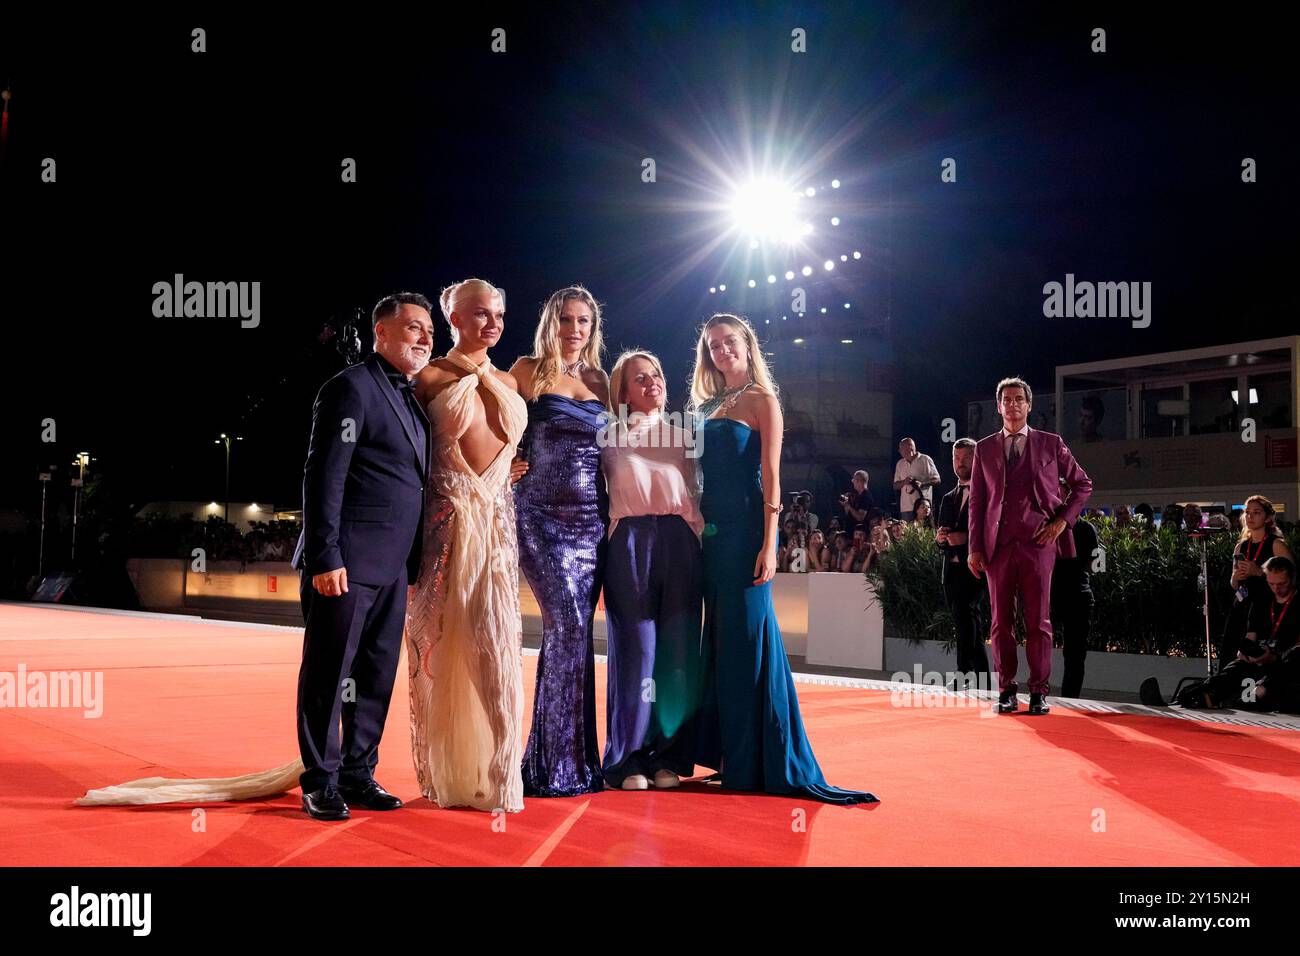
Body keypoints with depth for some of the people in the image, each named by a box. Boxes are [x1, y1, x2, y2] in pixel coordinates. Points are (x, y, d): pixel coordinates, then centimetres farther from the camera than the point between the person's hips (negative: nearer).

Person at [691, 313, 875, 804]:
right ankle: (733, 757, 17)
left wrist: (768, 545, -15)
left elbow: (771, 477, -8)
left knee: (746, 639, -6)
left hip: (744, 533, -6)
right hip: (709, 533, 7)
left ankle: (760, 764, 0)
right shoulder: (707, 406, 17)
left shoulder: (761, 401, -1)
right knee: (719, 640, 8)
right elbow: (704, 477, 15)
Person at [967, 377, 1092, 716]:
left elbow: (1083, 484, 15)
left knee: (1038, 621, -2)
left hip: (1038, 542, -1)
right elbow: (977, 501, 10)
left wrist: (1063, 520, 1)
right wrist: (974, 547, 4)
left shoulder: (1051, 444, 8)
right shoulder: (984, 448, 11)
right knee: (1001, 621, 3)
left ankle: (1039, 692, 5)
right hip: (998, 545, 1)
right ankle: (1006, 691, 10)